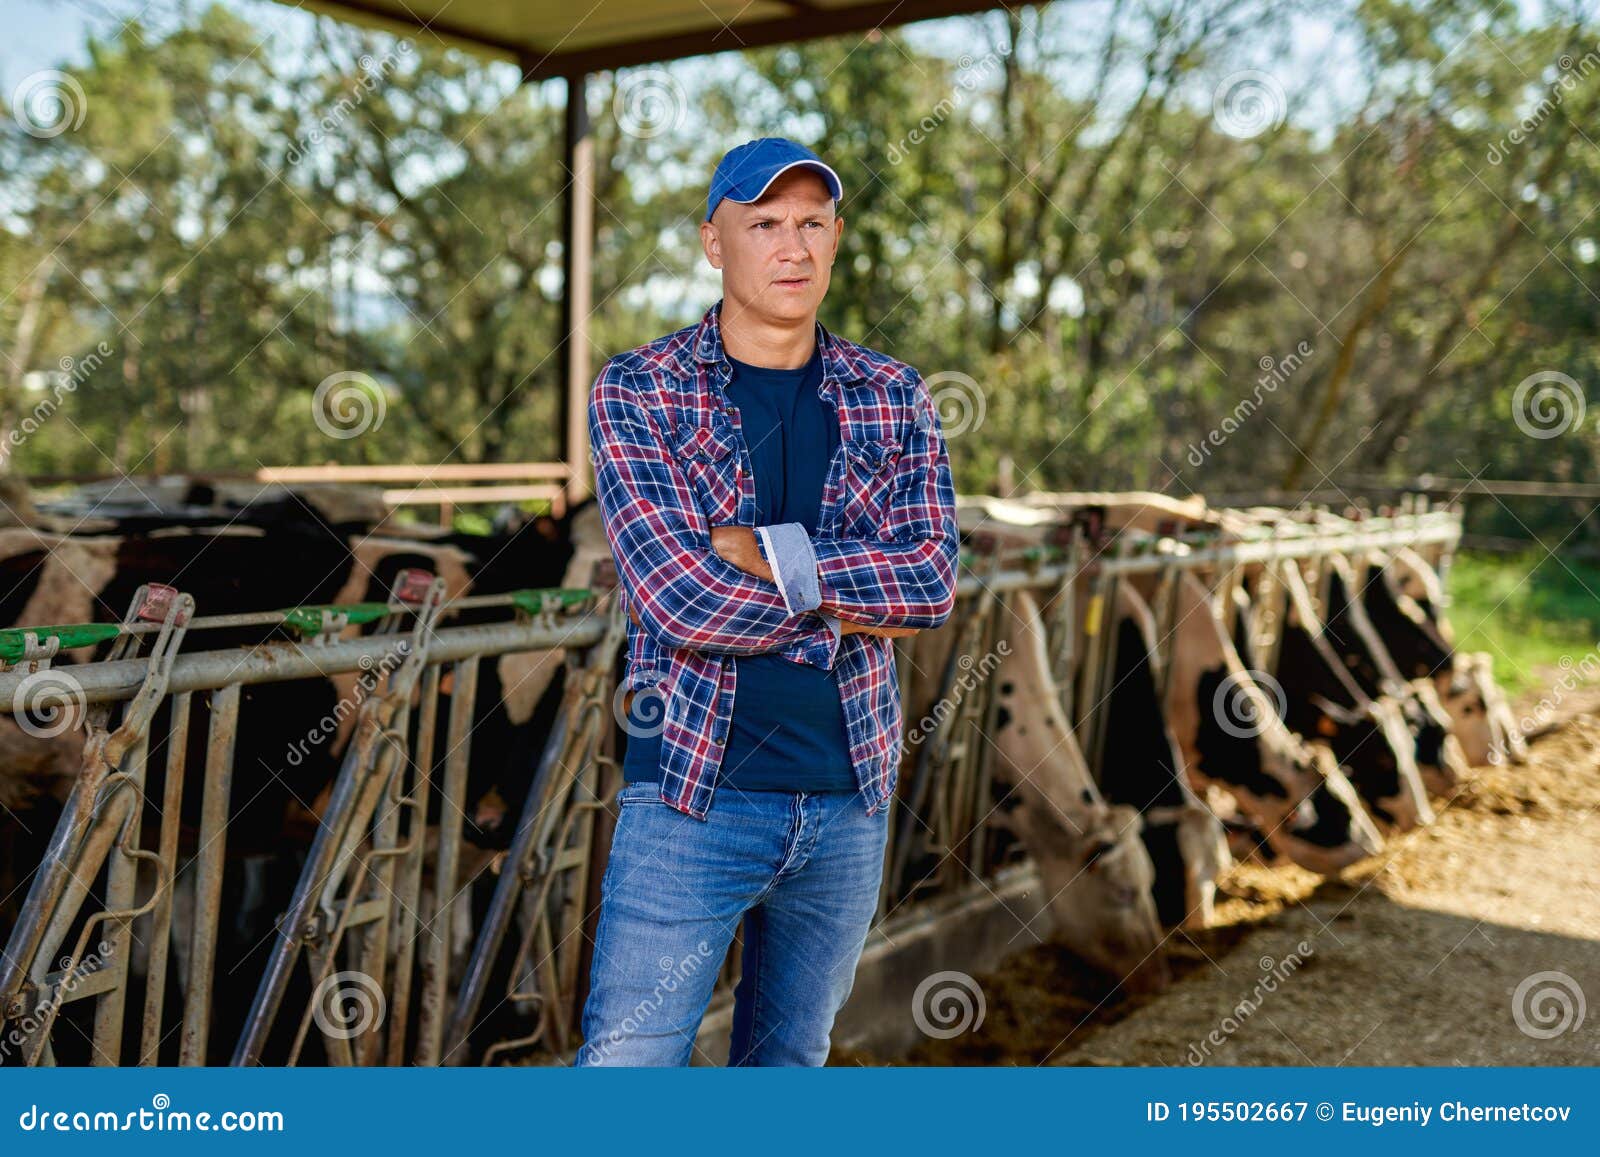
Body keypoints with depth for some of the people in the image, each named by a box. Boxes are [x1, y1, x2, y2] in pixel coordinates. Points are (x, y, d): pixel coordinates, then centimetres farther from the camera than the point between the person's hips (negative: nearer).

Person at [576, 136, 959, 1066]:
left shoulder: (896, 399, 5)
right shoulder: (636, 392, -5)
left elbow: (935, 581, -8)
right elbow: (676, 596, -18)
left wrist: (766, 554, -16)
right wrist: (849, 597, -9)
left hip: (851, 799, 4)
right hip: (693, 792, -3)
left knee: (792, 1058, 19)